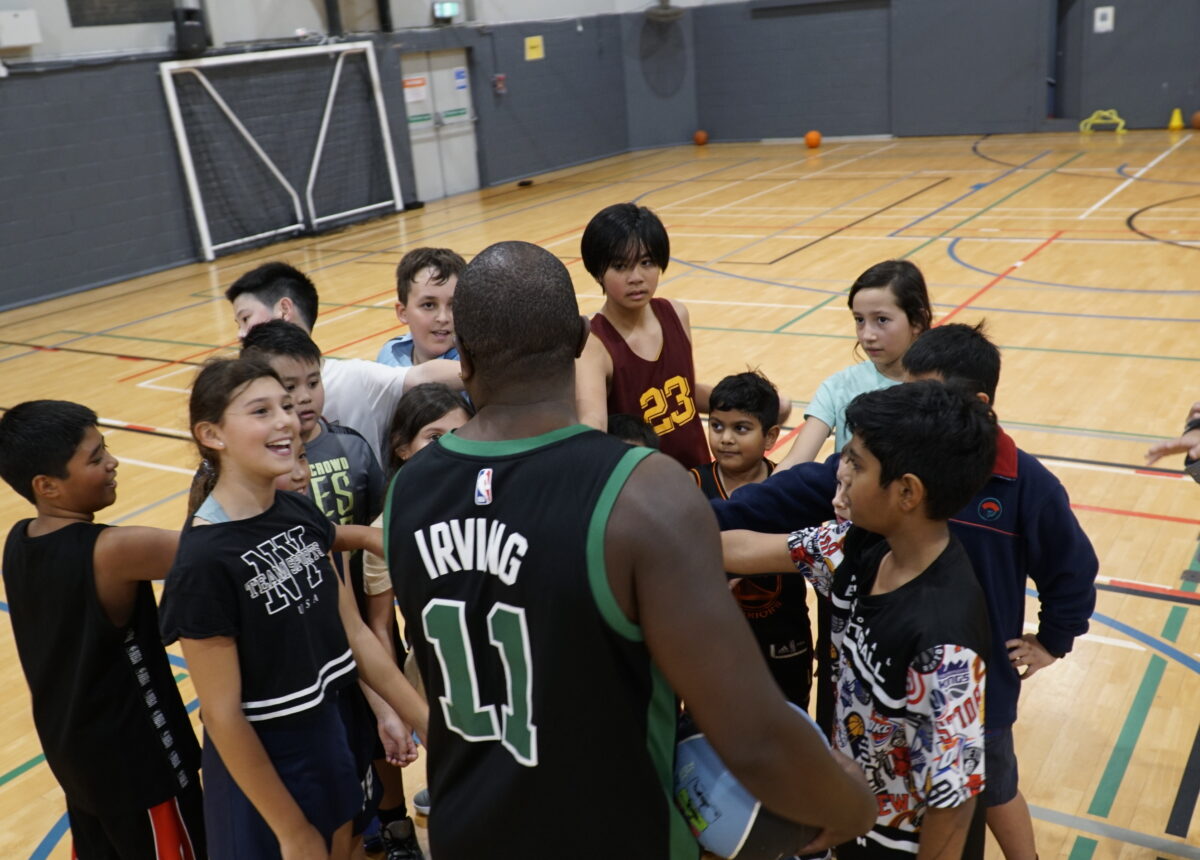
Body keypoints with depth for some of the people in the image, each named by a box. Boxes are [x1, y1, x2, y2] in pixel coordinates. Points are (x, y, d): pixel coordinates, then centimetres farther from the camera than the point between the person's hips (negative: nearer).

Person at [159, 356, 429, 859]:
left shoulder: (300, 513, -4)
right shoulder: (204, 561, -24)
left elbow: (355, 635, 3)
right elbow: (221, 715, -19)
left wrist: (427, 722, 3)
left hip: (329, 736, 7)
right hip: (262, 766, -6)